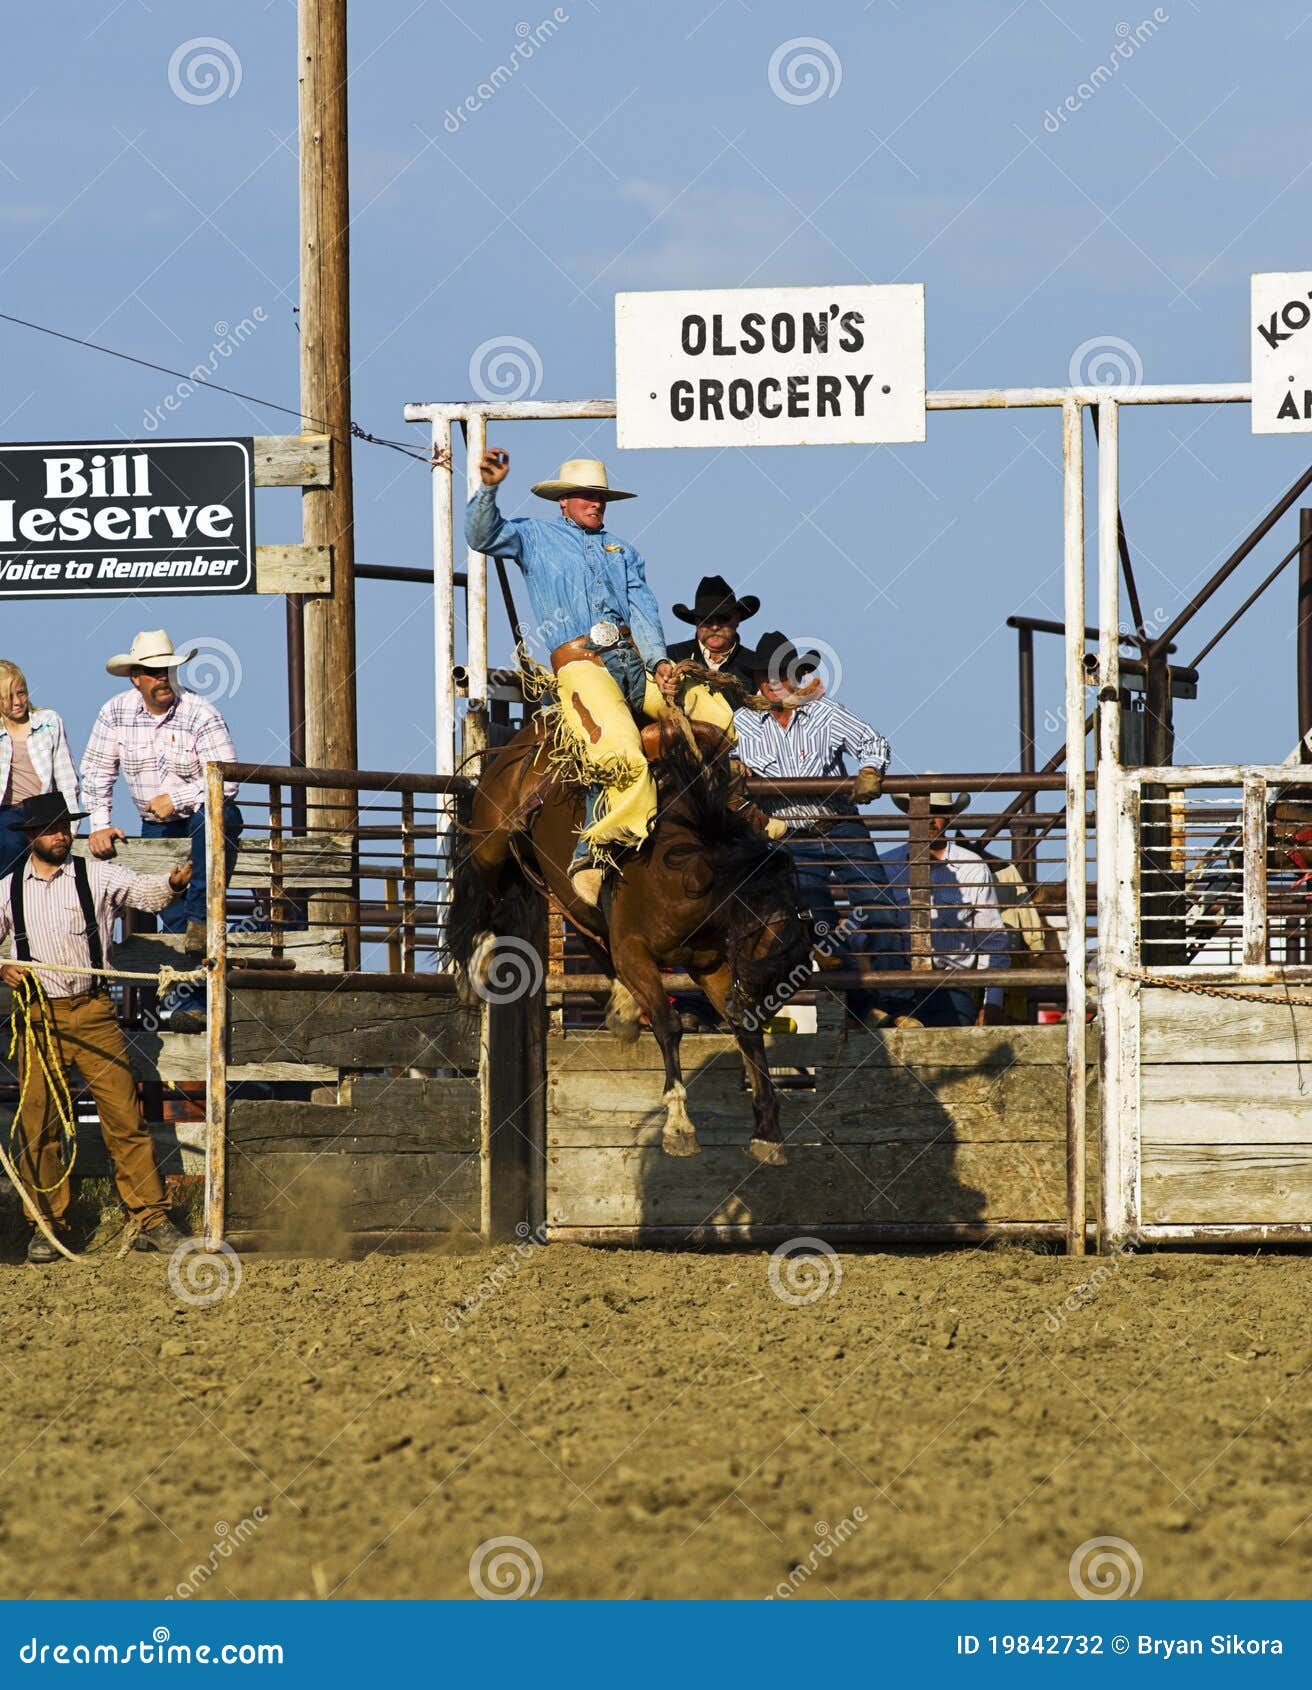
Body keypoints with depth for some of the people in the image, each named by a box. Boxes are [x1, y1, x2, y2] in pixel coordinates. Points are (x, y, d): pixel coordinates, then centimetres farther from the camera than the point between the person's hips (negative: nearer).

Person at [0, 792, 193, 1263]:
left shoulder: (96, 877, 3)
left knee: (125, 1117, -5)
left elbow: (143, 891, -9)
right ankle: (47, 1225, 11)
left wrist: (172, 884, -30)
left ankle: (152, 1221, -2)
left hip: (93, 1012, -1)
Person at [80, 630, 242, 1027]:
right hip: (157, 827, 3)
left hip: (206, 814, -3)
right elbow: (96, 772, 3)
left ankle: (201, 919, -36)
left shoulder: (201, 715, -14)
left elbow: (226, 782, -17)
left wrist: (176, 799, -24)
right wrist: (99, 825, -6)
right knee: (173, 916, -10)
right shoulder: (116, 712, -4)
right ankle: (192, 1005, -10)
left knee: (212, 816, -40)